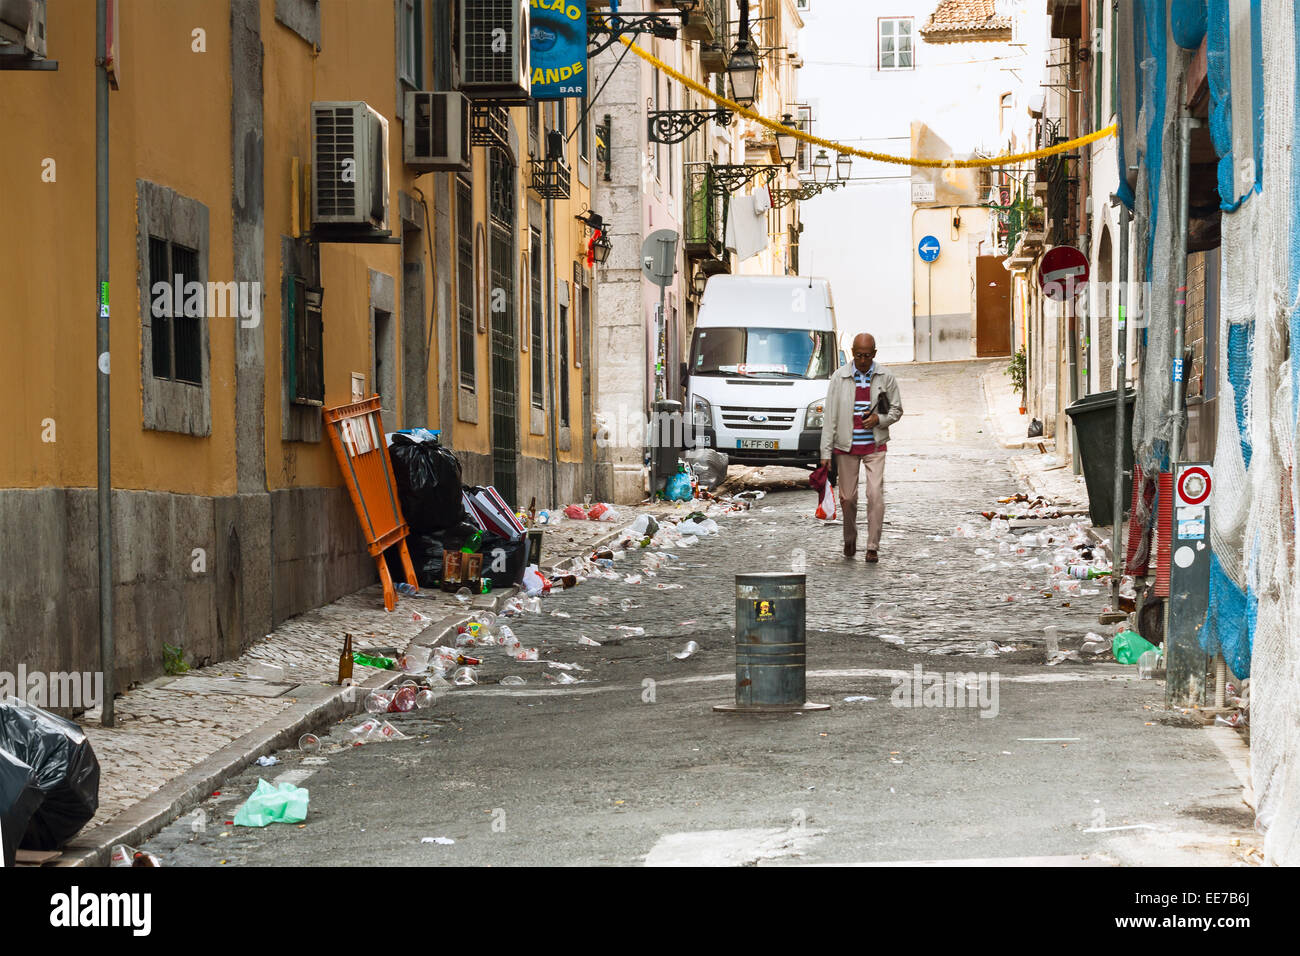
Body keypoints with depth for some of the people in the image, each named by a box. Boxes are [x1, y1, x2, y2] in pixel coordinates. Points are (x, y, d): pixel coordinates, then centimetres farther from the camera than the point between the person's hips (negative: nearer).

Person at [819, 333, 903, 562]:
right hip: (846, 446, 0)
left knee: (875, 495, -11)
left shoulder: (885, 377, -1)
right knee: (847, 497, 5)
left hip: (874, 446, 0)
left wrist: (880, 419, -14)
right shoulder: (839, 377, -3)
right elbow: (830, 416, -3)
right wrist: (826, 453, -7)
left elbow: (896, 409, 9)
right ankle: (850, 539, 30)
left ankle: (873, 547, -3)